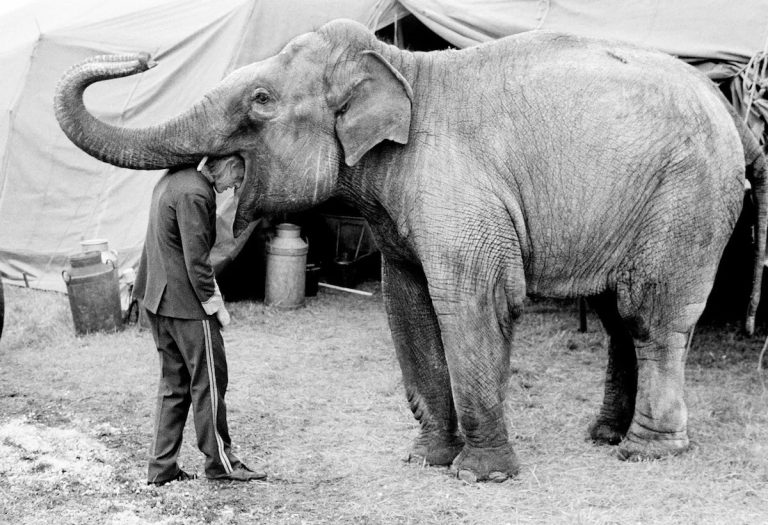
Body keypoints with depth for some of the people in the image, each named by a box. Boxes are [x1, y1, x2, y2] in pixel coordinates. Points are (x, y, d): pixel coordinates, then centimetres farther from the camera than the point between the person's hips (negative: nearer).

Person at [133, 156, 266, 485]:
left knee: (174, 383, 15)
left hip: (157, 299, 10)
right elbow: (196, 259, -21)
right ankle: (220, 462, 13)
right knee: (208, 381, 3)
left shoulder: (174, 179, 11)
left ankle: (162, 467, 18)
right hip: (186, 302, -10)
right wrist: (215, 305, -11)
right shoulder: (195, 193, -21)